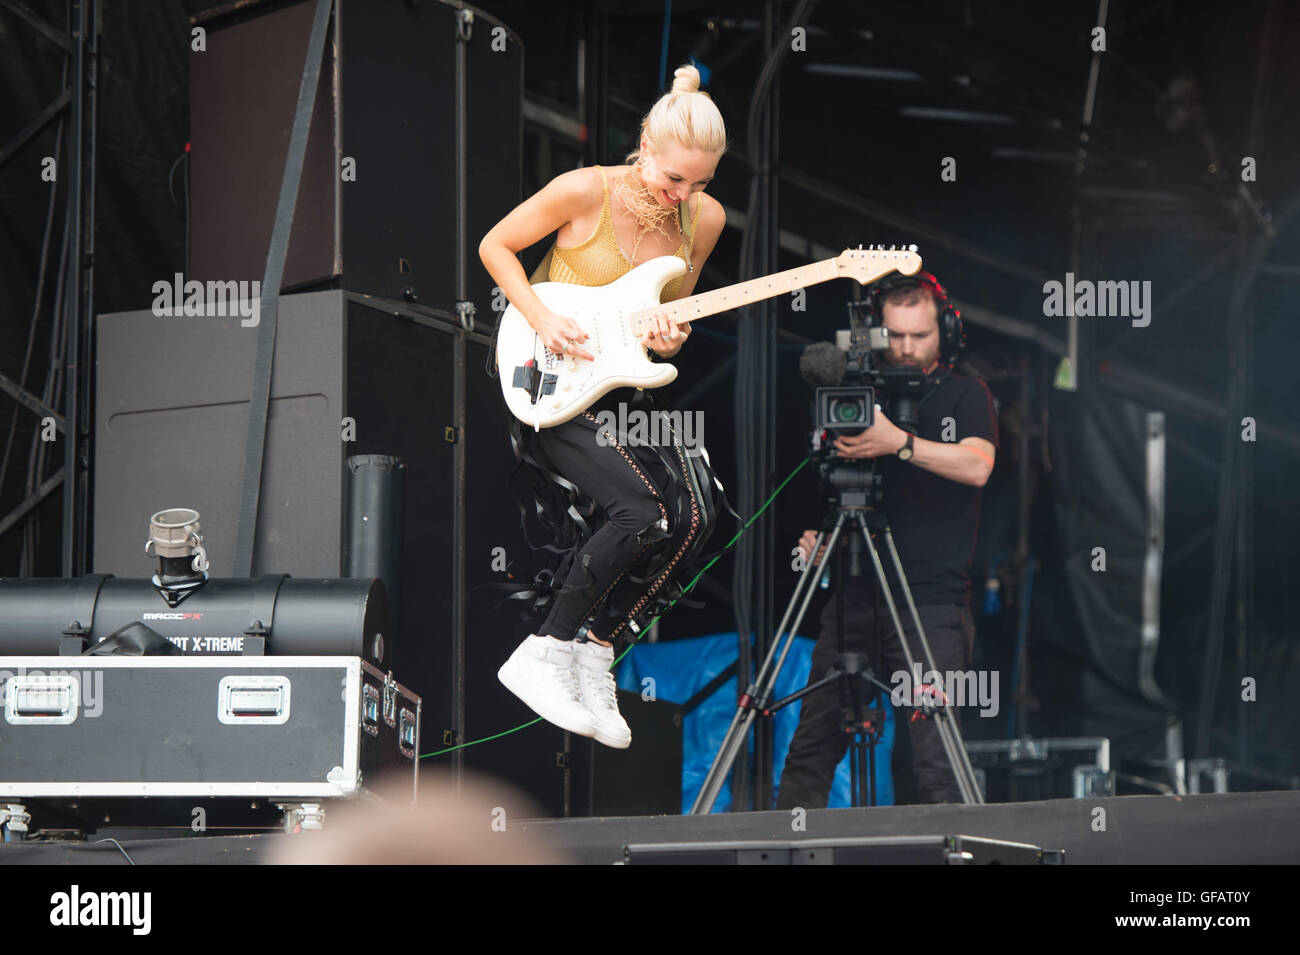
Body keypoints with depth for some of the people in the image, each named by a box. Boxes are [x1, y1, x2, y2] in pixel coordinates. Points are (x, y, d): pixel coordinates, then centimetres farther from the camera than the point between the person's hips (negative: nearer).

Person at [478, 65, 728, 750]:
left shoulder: (704, 218, -1)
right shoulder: (586, 192, -17)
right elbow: (495, 246, -4)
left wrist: (670, 339, -11)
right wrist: (542, 321, -16)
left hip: (623, 384, 6)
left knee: (693, 517, -13)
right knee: (641, 511, -24)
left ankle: (592, 651, -1)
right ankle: (543, 656, -12)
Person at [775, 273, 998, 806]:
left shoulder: (965, 396, 4)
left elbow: (976, 465, -15)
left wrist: (899, 442, -27)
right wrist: (819, 534, 1)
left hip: (933, 604, -4)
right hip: (856, 596, 4)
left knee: (935, 757, -11)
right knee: (813, 742, 2)